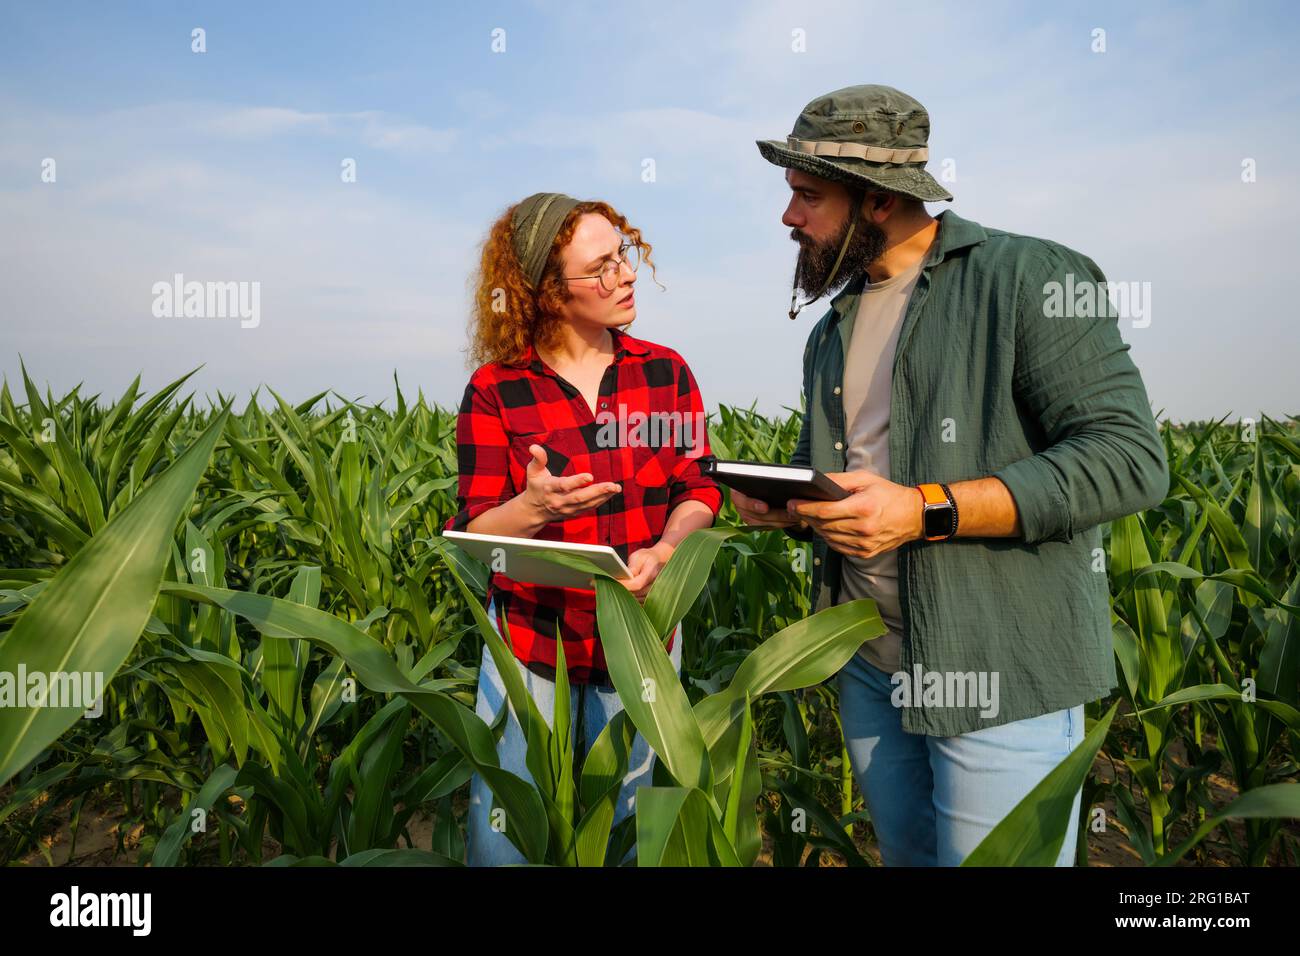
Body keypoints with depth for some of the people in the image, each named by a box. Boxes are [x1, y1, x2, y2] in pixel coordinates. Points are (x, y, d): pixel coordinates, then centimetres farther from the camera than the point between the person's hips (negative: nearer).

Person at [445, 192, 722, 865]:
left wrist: (663, 549, -22)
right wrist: (534, 508, -32)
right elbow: (475, 533, -10)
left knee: (623, 829, 20)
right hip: (531, 635, -1)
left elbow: (698, 491, -2)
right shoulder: (495, 390, -10)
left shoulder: (665, 372, -3)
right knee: (504, 842, 11)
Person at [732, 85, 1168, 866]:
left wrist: (926, 510, -24)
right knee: (905, 853, 20)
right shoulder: (833, 330, 13)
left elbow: (1130, 459, -17)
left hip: (1001, 674, -6)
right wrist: (782, 505, -2)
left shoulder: (1031, 276, -9)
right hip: (869, 666, 7)